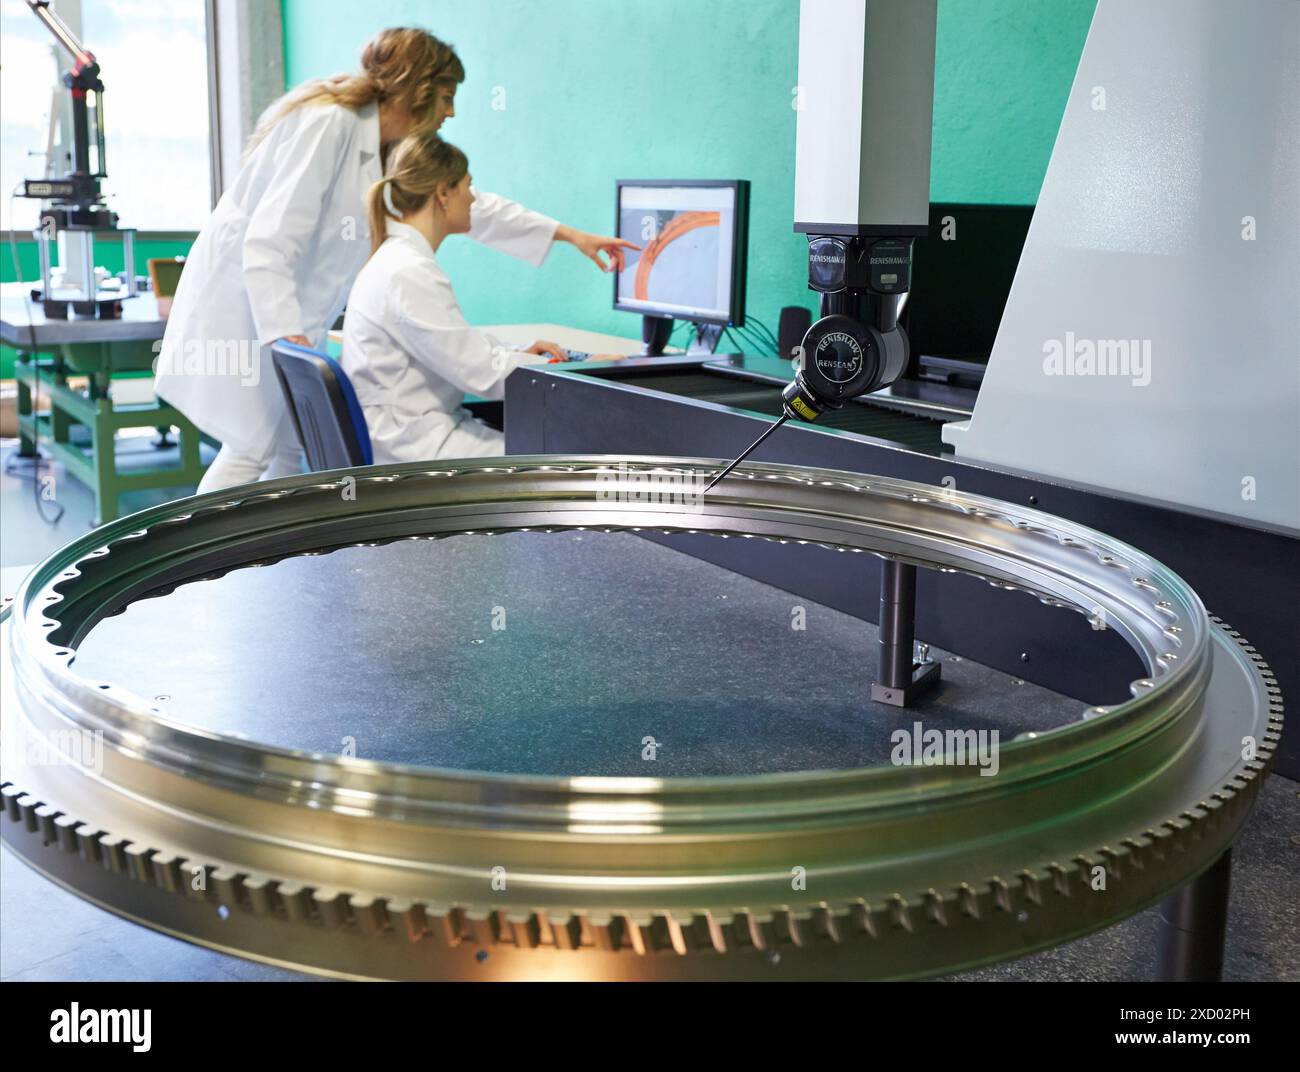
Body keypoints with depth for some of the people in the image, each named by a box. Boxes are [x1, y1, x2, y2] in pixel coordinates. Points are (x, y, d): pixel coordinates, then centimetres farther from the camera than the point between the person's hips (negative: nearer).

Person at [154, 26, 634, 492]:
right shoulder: (329, 124, -20)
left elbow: (463, 201, 17)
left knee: (291, 449, 5)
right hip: (243, 306, -9)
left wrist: (568, 234, 16)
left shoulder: (389, 150, 8)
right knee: (251, 450, -12)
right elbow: (269, 241, -26)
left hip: (284, 312, 9)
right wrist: (288, 337, -33)